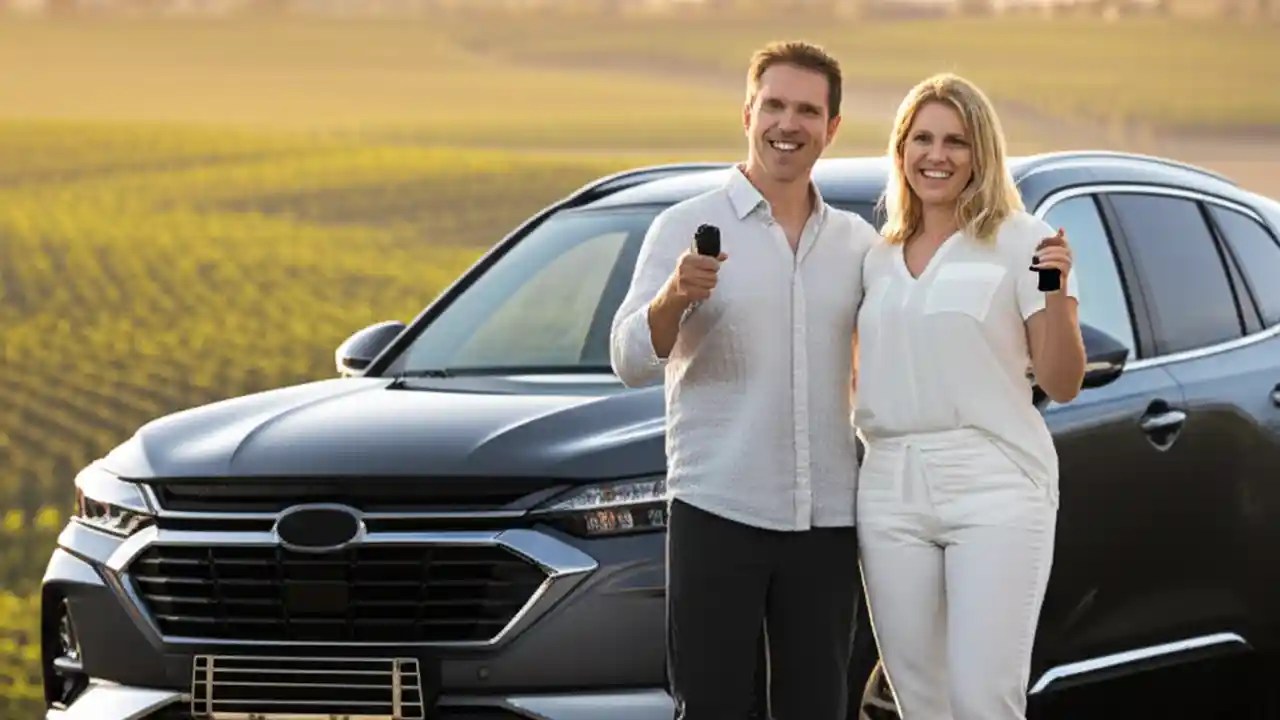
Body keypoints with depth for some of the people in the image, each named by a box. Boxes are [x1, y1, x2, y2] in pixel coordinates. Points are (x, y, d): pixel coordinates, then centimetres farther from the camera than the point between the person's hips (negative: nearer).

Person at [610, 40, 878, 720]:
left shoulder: (856, 241, 11)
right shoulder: (685, 228, -1)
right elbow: (631, 360, -8)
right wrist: (674, 297, -27)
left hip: (826, 515, 4)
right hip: (717, 511, -4)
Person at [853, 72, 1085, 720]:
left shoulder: (1018, 241, 0)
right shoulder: (880, 259, 16)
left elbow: (1062, 385, -3)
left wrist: (1056, 291, -17)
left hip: (993, 483, -5)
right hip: (892, 489, 5)